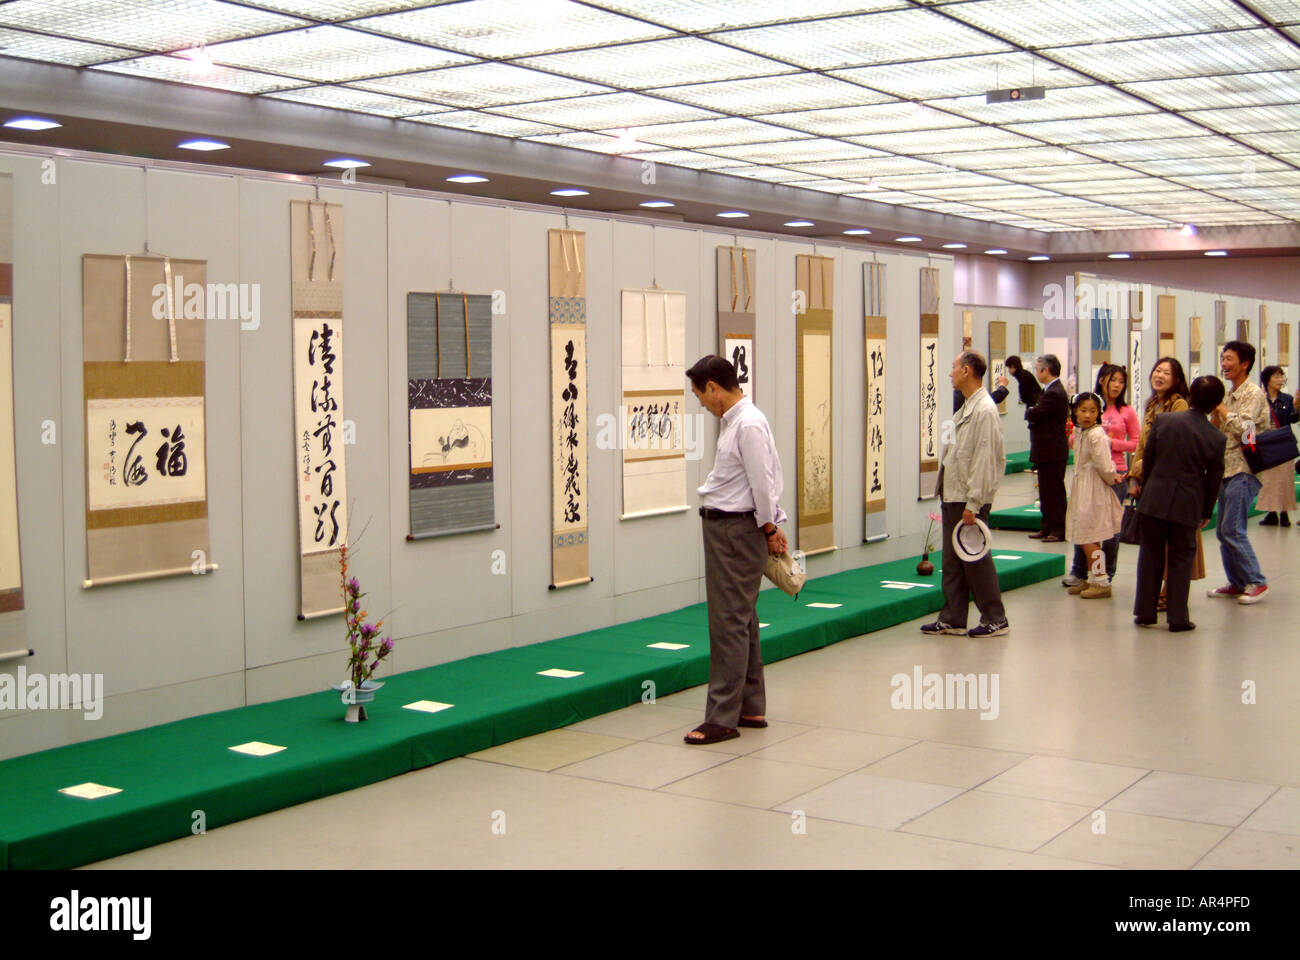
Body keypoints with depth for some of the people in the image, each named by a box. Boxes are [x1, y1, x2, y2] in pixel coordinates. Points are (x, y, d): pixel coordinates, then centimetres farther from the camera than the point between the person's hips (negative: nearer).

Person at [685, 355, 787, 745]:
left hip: (735, 530, -11)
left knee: (730, 624, -7)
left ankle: (723, 718, -4)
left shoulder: (748, 425, -19)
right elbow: (769, 480, 18)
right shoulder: (735, 420, 13)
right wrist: (774, 523, 15)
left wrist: (769, 527, -6)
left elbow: (764, 483, -18)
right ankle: (751, 708, 25)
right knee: (743, 621, 15)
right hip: (724, 527, 11)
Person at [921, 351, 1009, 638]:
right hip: (953, 496, 10)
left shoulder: (985, 410, -16)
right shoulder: (966, 408, 15)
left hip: (969, 499, -10)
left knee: (976, 559, -1)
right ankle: (953, 619, 19)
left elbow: (984, 460, -19)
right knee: (952, 561, 12)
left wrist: (973, 504, -21)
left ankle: (995, 620, 10)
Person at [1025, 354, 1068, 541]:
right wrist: (1033, 411, -6)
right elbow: (1037, 412, 14)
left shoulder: (1054, 394, -20)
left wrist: (1029, 411, 1)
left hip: (1052, 453, -10)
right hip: (1047, 451, 10)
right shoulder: (1051, 390, 14)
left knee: (1054, 492, -3)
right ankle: (1046, 527, 22)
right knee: (1046, 492, 15)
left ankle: (1059, 530, 3)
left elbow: (1034, 415, -20)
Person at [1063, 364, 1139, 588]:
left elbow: (1136, 443, 4)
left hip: (1116, 472, -1)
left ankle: (1106, 575, 13)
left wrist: (1112, 443, -10)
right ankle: (1079, 572, 13)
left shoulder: (1126, 412, 3)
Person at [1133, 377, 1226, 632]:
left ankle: (1145, 613, 17)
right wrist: (1207, 512, 14)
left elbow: (1148, 460, 2)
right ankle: (1177, 618, 11)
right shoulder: (1217, 438, -6)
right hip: (1187, 507, -1)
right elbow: (1214, 478, 1)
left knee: (1150, 557, 11)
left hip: (1153, 502, 1)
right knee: (1181, 560, 8)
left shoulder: (1163, 421, -5)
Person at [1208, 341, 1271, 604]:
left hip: (1243, 471, -9)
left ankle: (1256, 582, -3)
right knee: (1223, 531, 9)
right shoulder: (1230, 396, 17)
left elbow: (1242, 428, -21)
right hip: (1227, 470, 9)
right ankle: (1237, 583, 18)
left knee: (1232, 529, -12)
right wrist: (1215, 413, 4)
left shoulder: (1254, 394, -9)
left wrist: (1219, 406, -12)